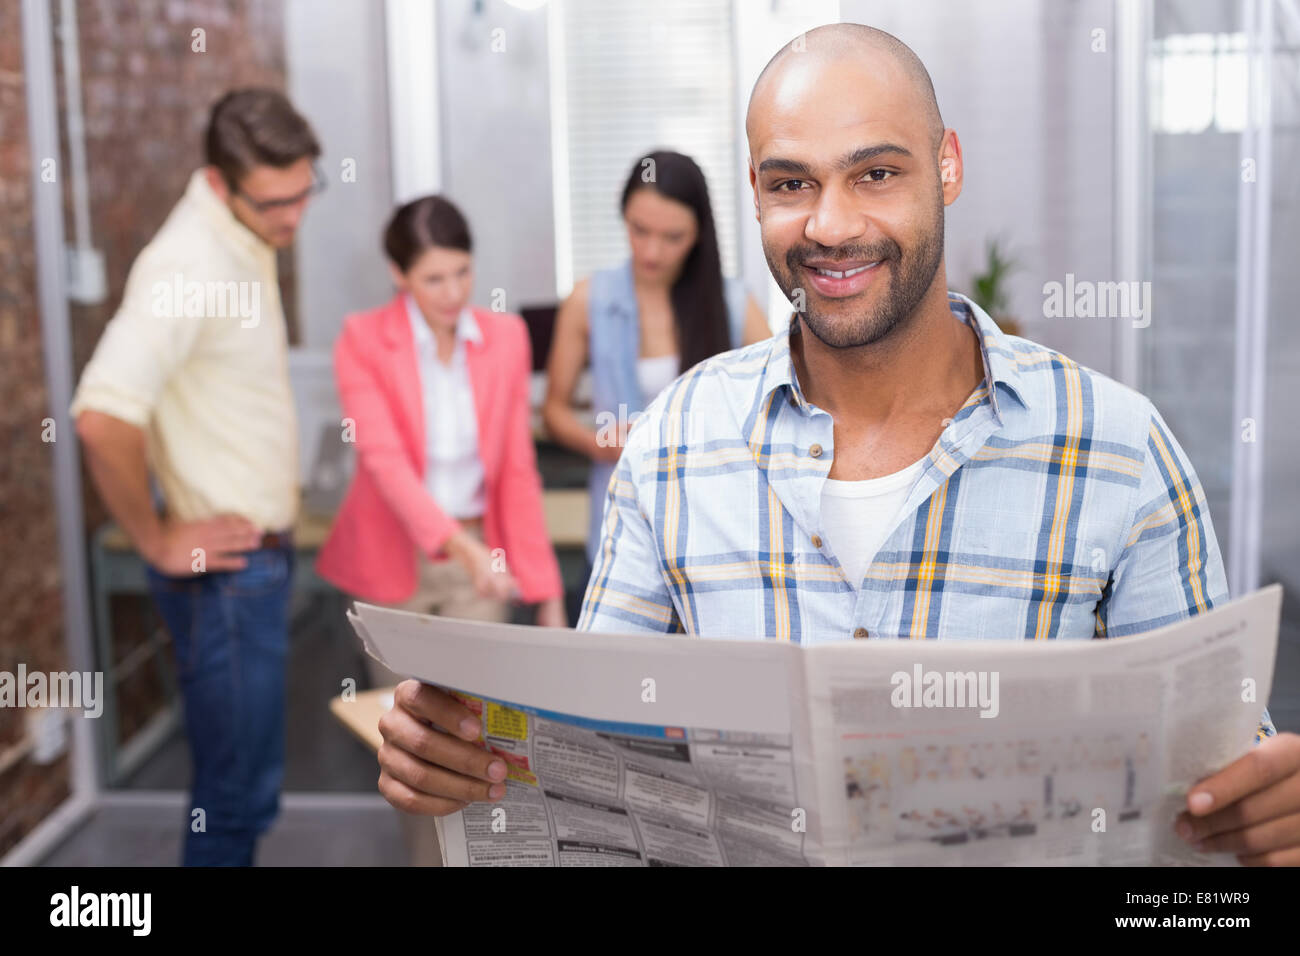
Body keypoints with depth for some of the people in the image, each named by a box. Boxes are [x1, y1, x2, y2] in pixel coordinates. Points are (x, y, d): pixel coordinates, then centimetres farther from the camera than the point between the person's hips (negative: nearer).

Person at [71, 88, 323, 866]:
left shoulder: (247, 243, 7)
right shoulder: (189, 267, -22)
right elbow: (103, 418, -34)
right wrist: (156, 537, -20)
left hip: (260, 554, 9)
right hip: (225, 569, -9)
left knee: (245, 772, 20)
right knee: (240, 786, 0)